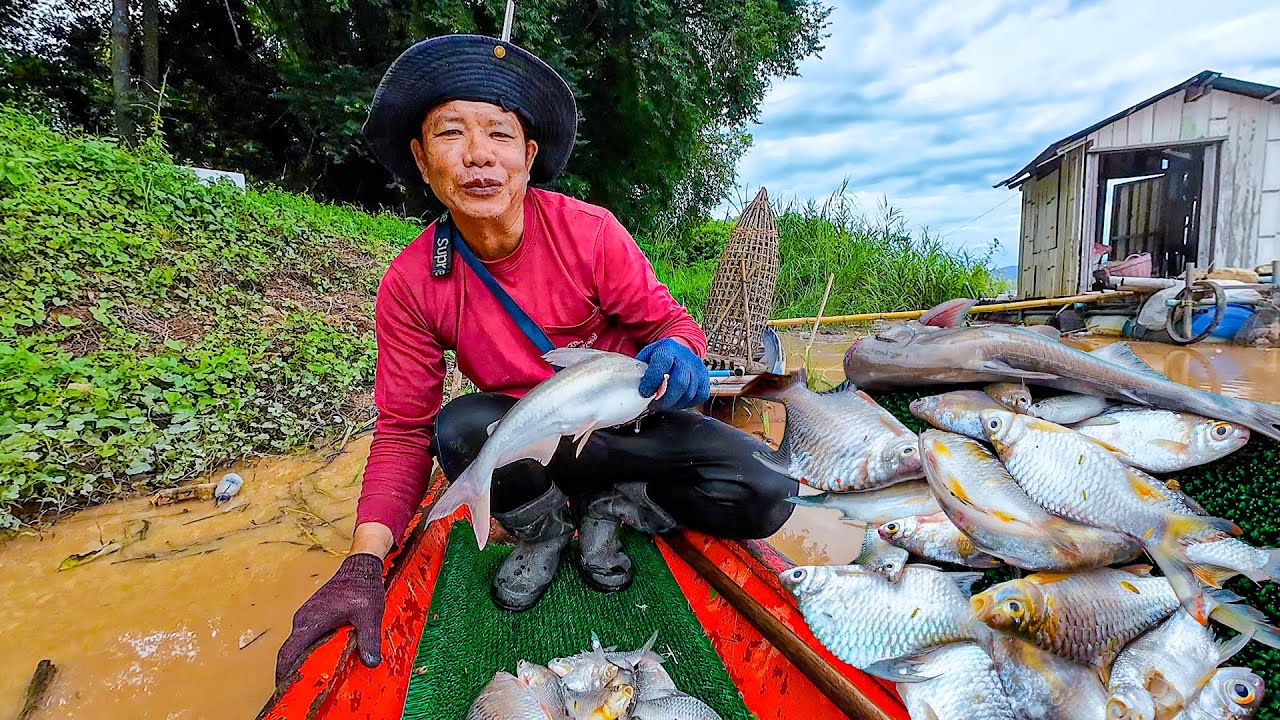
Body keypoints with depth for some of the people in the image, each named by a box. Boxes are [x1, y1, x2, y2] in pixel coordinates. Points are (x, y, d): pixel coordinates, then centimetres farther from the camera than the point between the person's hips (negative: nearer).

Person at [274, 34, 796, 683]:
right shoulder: (411, 283, -13)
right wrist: (364, 563, -23)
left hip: (623, 425, 0)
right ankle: (543, 528, 0)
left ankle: (609, 507, 5)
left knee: (764, 496, -21)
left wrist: (675, 351, -34)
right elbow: (403, 431, -10)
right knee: (460, 427, -33)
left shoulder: (591, 233, -17)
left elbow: (669, 322, -7)